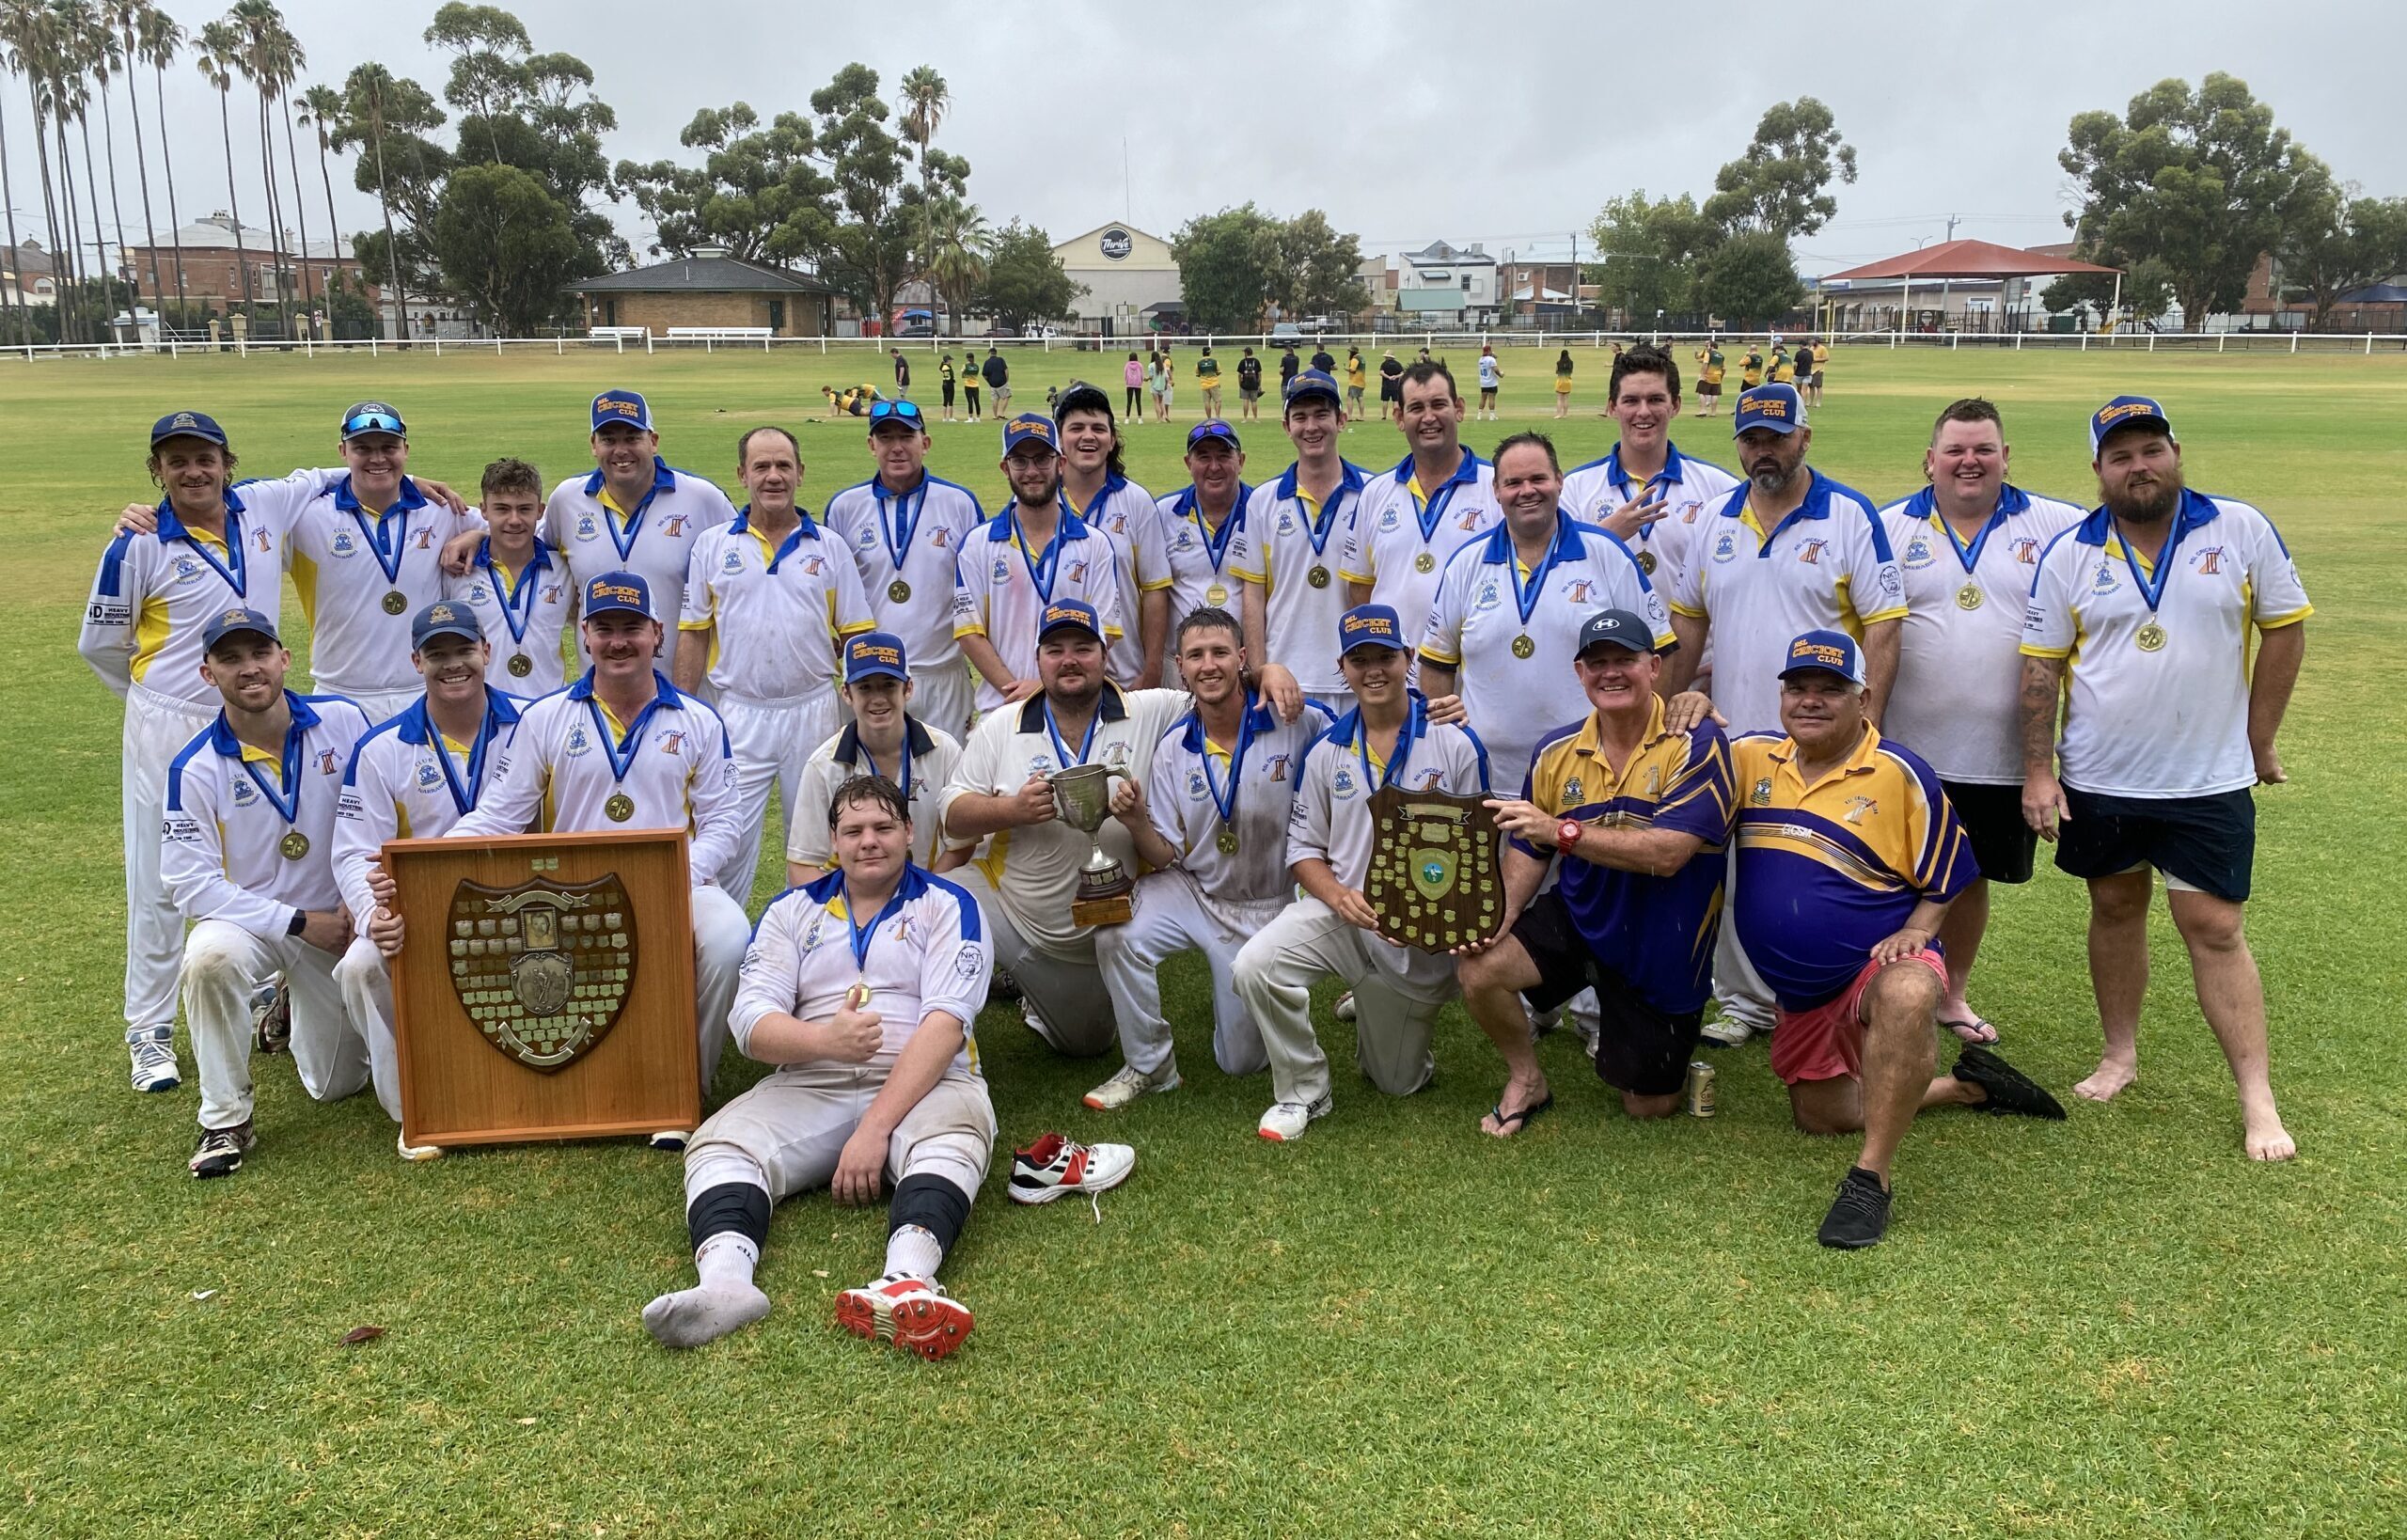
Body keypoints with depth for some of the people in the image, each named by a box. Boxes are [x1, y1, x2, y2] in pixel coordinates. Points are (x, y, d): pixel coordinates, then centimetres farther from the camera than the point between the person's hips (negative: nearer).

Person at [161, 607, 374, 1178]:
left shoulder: (342, 721, -12)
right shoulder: (195, 769, -16)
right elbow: (192, 883, -16)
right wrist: (299, 924, -21)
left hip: (342, 923, 2)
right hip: (250, 922, -2)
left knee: (338, 1084, 7)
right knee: (210, 955, -39)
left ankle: (291, 1005, 43)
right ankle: (226, 1121, -18)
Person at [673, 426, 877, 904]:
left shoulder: (830, 547, 5)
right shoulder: (713, 546, 5)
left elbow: (855, 635, 5)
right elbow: (693, 635, 5)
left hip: (813, 711, 1)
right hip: (737, 716, 0)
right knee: (728, 842, -1)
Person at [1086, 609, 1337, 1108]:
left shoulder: (1300, 724, -17)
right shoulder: (1173, 749, -6)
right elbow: (1164, 857, -8)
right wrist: (1136, 822, -27)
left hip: (1271, 905, -2)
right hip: (1195, 892, 2)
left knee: (1243, 1061, 7)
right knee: (1117, 936, -29)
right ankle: (1148, 1065, -7)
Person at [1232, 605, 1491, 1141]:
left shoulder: (1456, 744, -6)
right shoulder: (1326, 751, 3)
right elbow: (1304, 848, 5)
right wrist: (1339, 896, -17)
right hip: (1340, 912, 1)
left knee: (1398, 1082, 12)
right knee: (1255, 966, -29)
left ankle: (1393, 1015, 48)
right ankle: (1302, 1091, -7)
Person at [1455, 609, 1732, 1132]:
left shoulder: (1695, 743, -18)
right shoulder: (1556, 752, -3)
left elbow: (1667, 854, -29)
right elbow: (1527, 851, 4)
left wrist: (1563, 831, -35)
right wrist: (1499, 917, -14)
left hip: (1664, 946, -3)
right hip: (1576, 917, 3)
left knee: (1651, 1108, 7)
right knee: (1478, 967, -25)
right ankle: (1526, 1080, 4)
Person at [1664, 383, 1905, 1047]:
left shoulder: (1849, 515, -5)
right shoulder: (1717, 521, 8)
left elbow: (1883, 626, -8)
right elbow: (1689, 621, 14)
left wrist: (1866, 724, -14)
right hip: (1731, 737, 5)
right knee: (1734, 876, 10)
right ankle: (1744, 1002, 24)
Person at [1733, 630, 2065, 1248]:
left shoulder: (1900, 774, -9)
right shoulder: (1749, 757, -1)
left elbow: (1944, 881, 0)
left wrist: (1913, 933, -17)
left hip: (1878, 965, -5)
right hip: (1800, 994, 6)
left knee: (1906, 994, -41)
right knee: (1821, 1116, 13)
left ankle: (1871, 1177, -32)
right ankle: (1963, 1085, 34)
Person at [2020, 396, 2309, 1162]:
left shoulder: (2240, 530, -5)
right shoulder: (2068, 554, -3)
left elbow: (2285, 629, 2)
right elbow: (2041, 667, -1)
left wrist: (2260, 740, 3)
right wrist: (2037, 771, -5)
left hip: (2210, 782, -1)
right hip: (2098, 781, 2)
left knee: (2215, 928, 0)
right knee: (2116, 910, 14)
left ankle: (2257, 1097, 7)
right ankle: (2119, 1054, 29)